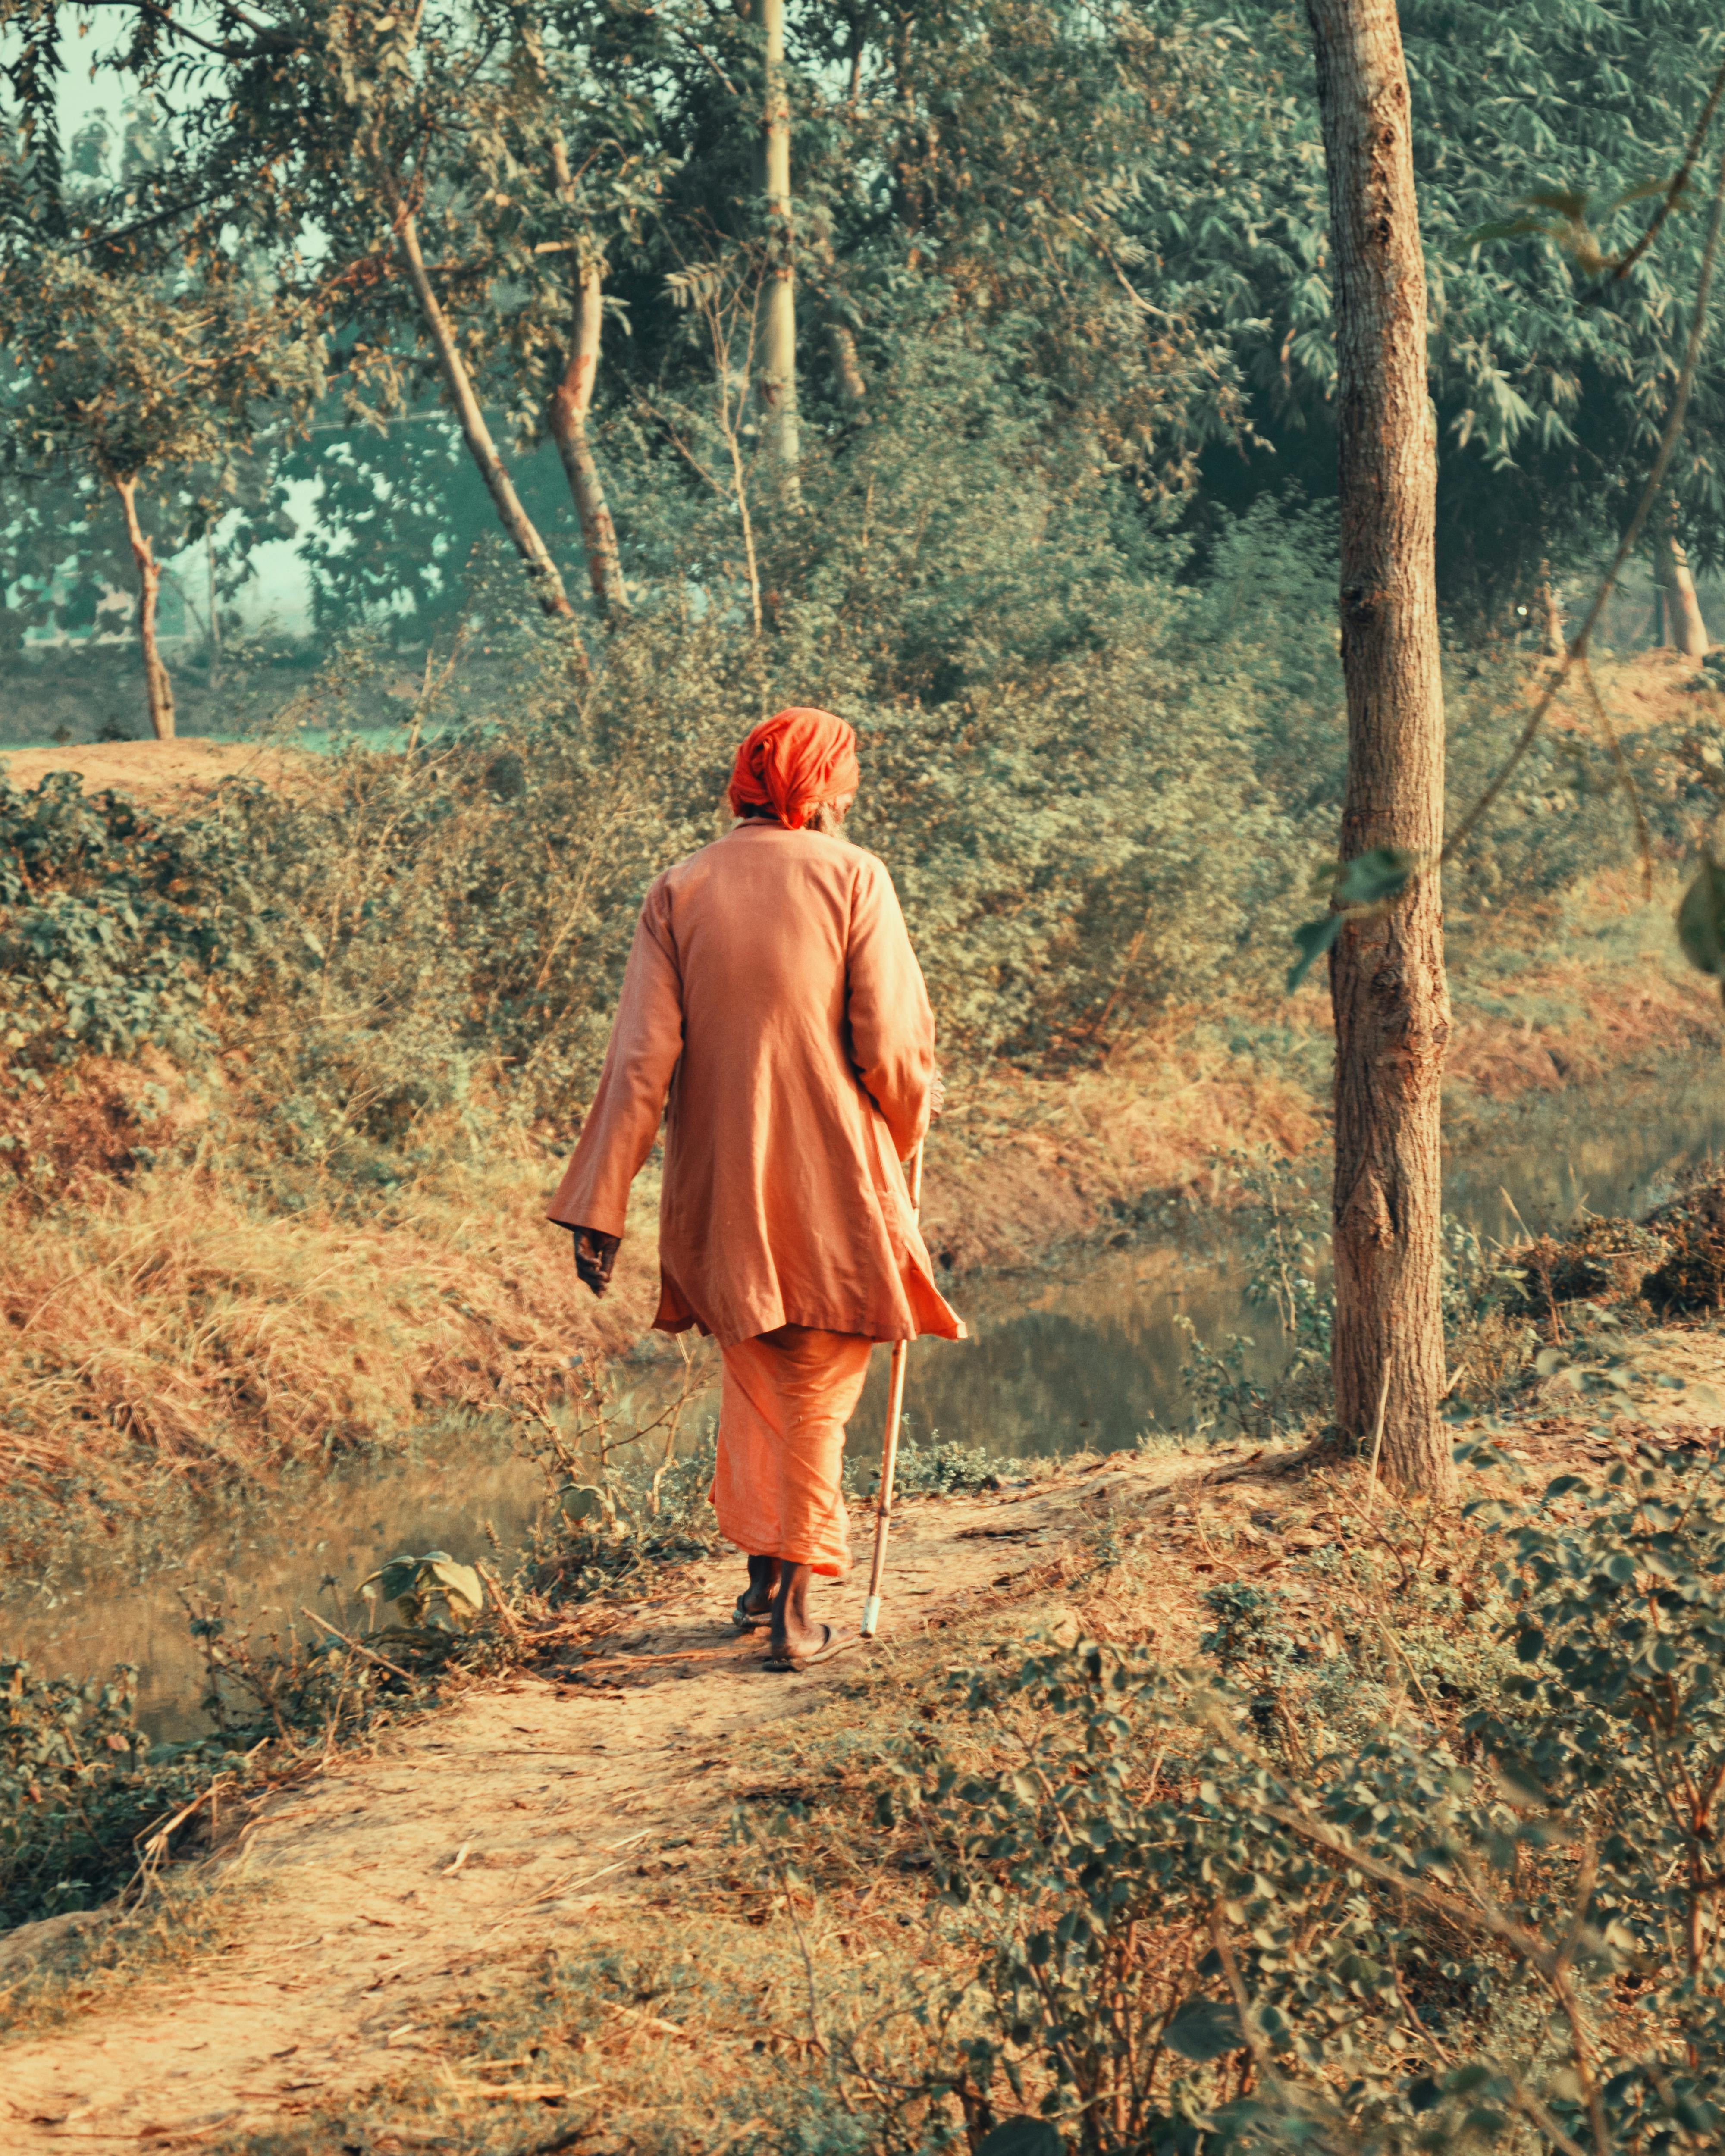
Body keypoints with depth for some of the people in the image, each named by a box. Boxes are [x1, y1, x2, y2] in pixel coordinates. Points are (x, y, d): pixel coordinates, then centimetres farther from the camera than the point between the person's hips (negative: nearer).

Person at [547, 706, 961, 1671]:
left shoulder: (679, 892, 0)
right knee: (819, 1391, 7)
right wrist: (911, 1124, 12)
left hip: (722, 1184, 3)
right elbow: (888, 1043, -10)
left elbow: (643, 1057, -6)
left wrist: (602, 1204, -6)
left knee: (751, 1377, 22)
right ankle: (796, 1610, 5)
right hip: (831, 1179, -3)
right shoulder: (853, 878, -7)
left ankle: (761, 1574, 28)